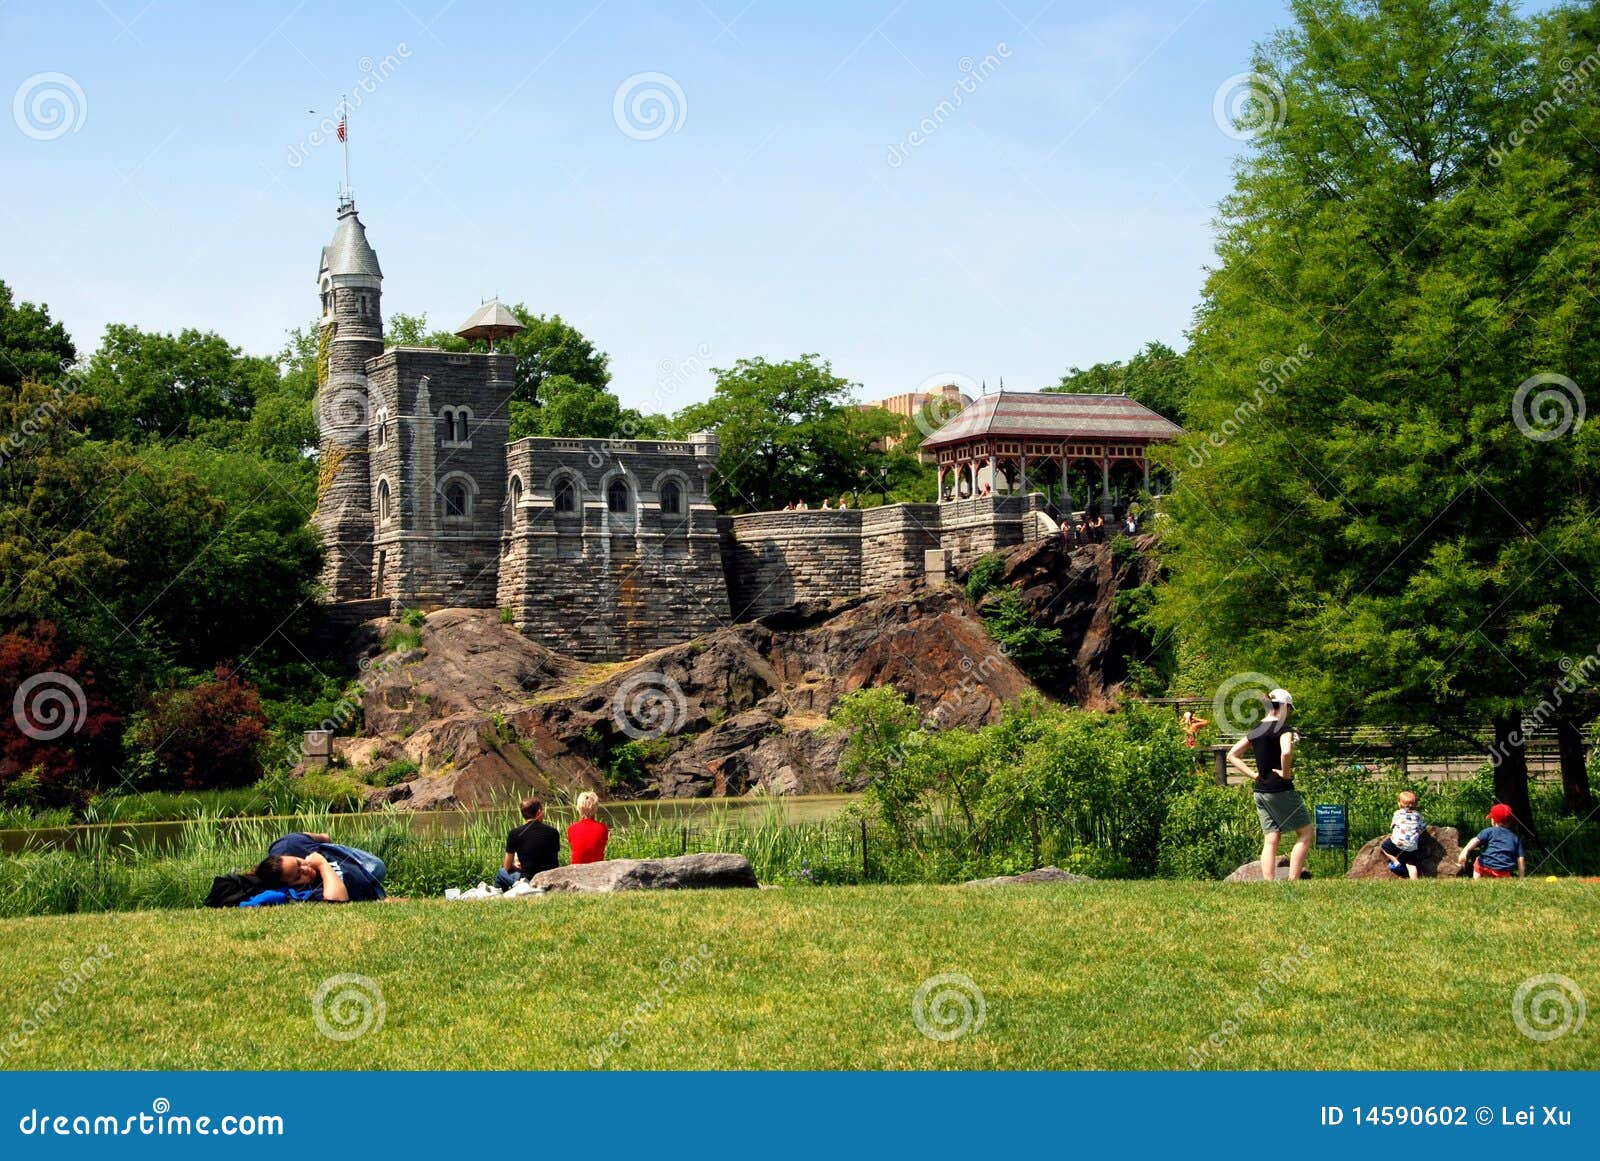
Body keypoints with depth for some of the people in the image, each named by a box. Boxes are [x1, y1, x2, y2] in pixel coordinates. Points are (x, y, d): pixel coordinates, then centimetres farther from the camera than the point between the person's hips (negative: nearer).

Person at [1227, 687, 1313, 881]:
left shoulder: (1256, 729, 11)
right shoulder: (1282, 727, -11)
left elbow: (1232, 755, 15)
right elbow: (1286, 752, -32)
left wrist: (1253, 774, 9)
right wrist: (1286, 773, -16)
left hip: (1260, 791, 7)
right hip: (1281, 790, -7)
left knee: (1270, 841, 7)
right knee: (1305, 832, 6)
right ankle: (1293, 881, 0)